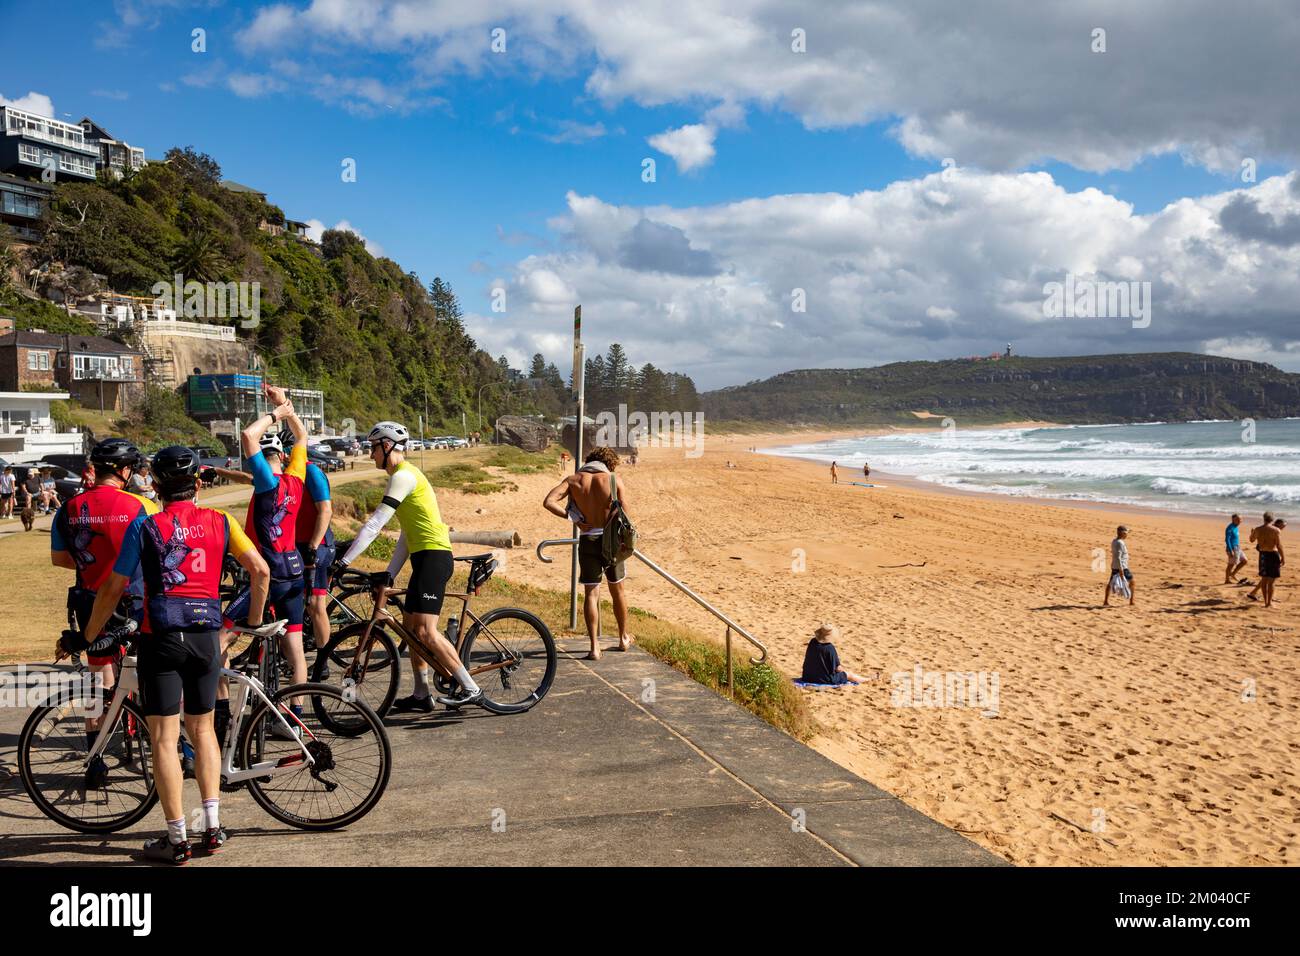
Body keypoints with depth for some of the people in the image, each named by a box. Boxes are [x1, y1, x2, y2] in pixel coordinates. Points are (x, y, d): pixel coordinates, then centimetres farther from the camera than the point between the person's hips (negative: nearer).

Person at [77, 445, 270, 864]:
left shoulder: (144, 526, -2)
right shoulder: (220, 522, 5)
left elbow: (113, 588, -1)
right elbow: (260, 570, 1)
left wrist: (89, 634, 12)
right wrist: (255, 619, 16)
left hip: (161, 637, -3)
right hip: (207, 636, 3)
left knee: (164, 737, 2)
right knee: (202, 727, 17)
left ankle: (176, 839, 5)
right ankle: (212, 826, 15)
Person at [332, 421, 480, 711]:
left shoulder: (403, 476, -11)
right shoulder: (406, 475, 21)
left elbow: (374, 524, -19)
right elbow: (407, 535, 22)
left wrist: (343, 562, -19)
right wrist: (389, 574, 19)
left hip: (433, 556, -11)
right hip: (425, 557, 11)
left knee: (425, 632, -15)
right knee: (410, 628, 15)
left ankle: (470, 689, -12)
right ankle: (422, 695, 22)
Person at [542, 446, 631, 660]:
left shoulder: (574, 479, -1)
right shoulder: (615, 480, -6)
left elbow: (548, 502, -13)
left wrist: (573, 518, -7)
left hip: (587, 540, 1)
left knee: (591, 593, 5)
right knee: (617, 590, 17)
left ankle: (594, 647, -3)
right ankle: (623, 638, 32)